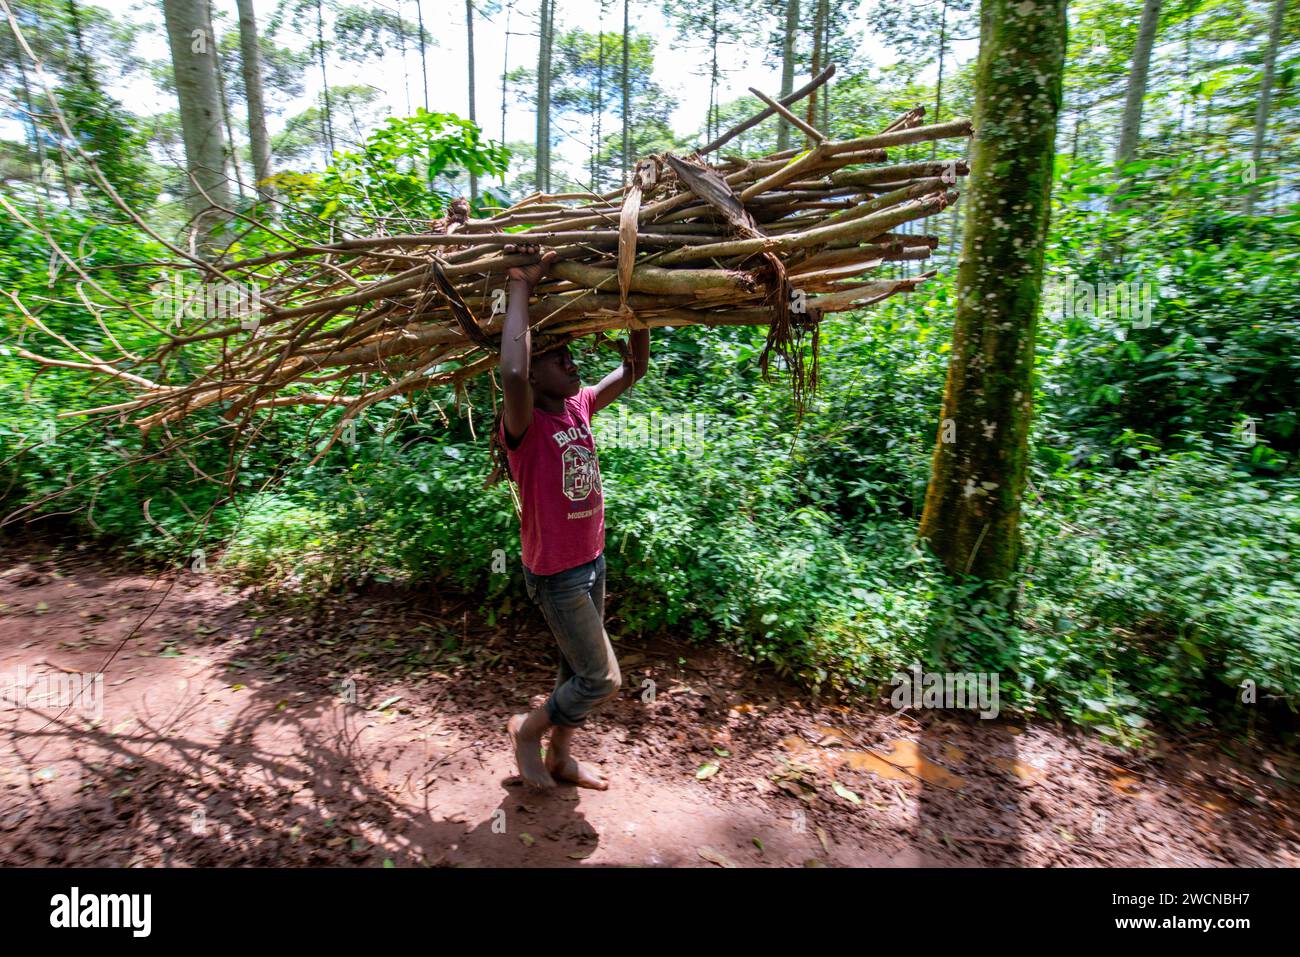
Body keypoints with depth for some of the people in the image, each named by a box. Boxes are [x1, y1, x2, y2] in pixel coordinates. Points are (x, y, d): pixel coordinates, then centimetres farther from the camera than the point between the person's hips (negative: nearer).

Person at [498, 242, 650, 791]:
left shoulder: (580, 406, 1)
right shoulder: (525, 424, -20)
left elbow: (633, 370, 11)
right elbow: (511, 374, -42)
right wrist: (520, 287, -33)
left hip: (593, 561, 8)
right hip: (556, 575, -7)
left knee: (578, 668, 20)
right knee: (602, 680, 1)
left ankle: (560, 757, 42)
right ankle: (527, 729, 27)